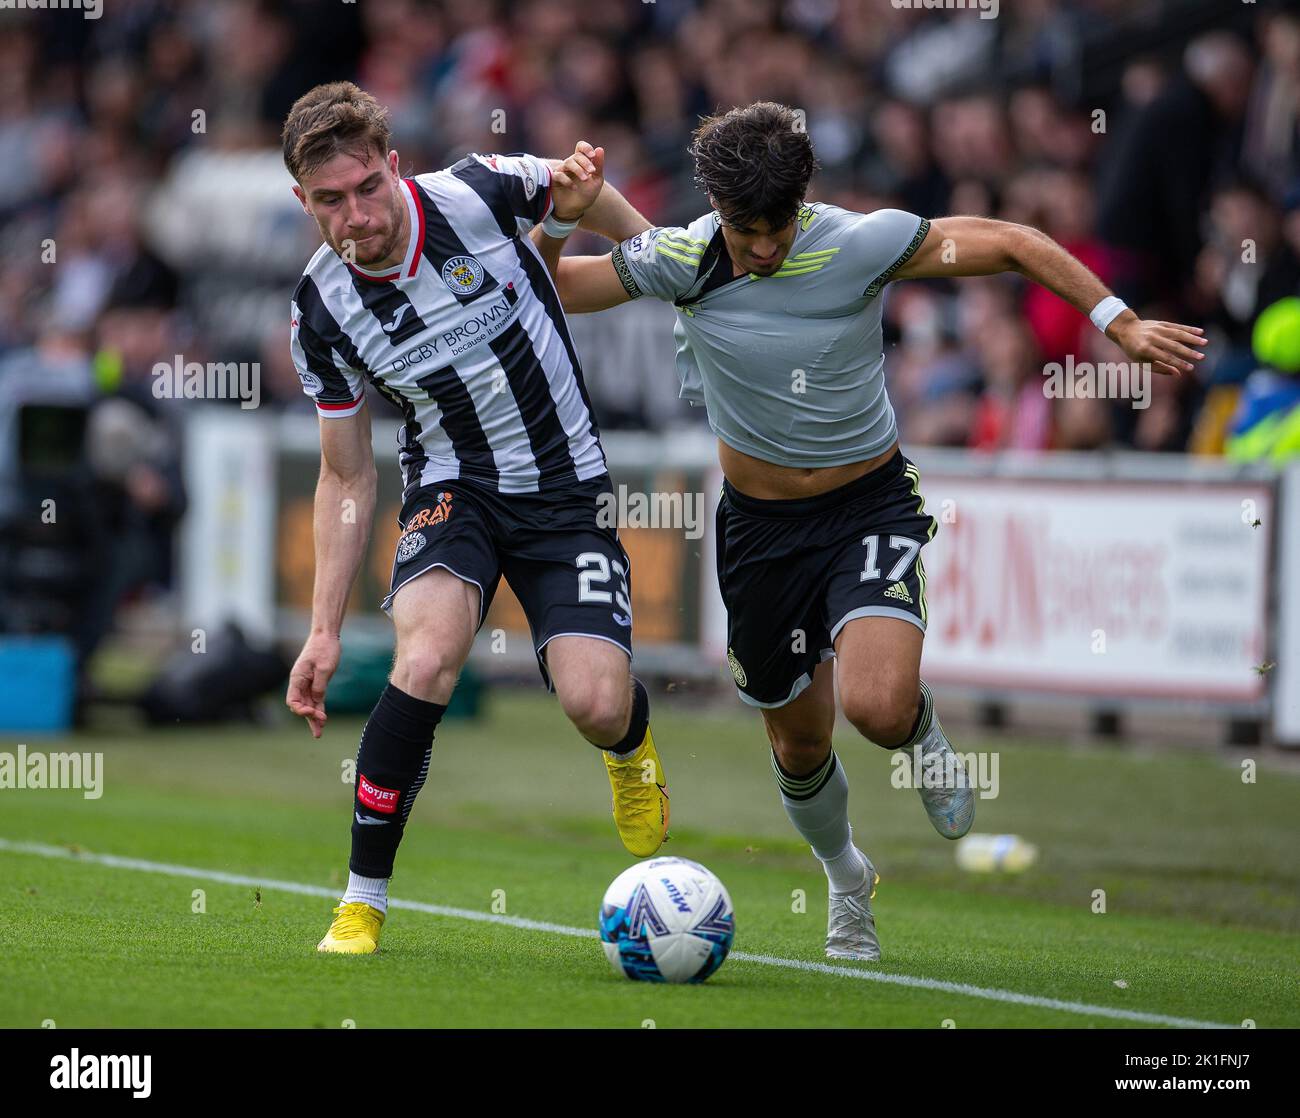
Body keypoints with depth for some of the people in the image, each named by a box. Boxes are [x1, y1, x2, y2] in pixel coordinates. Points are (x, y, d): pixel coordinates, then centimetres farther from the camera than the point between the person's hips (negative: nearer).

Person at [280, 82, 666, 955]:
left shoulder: (479, 195, -17)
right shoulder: (323, 313, -9)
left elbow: (576, 192, 8)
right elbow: (346, 477, 2)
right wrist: (325, 630, -2)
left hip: (570, 489, 0)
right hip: (452, 489, 0)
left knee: (595, 706, -18)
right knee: (427, 661, -30)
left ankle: (632, 738, 24)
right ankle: (363, 901, -15)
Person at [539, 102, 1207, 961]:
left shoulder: (859, 244, -20)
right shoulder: (678, 260, -13)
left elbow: (1013, 245, -12)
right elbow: (550, 287, -1)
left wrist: (1123, 325, -17)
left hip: (871, 507, -3)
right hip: (761, 523, 3)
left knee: (877, 707, -27)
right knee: (800, 746, 13)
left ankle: (922, 730, 11)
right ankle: (846, 879, 45)